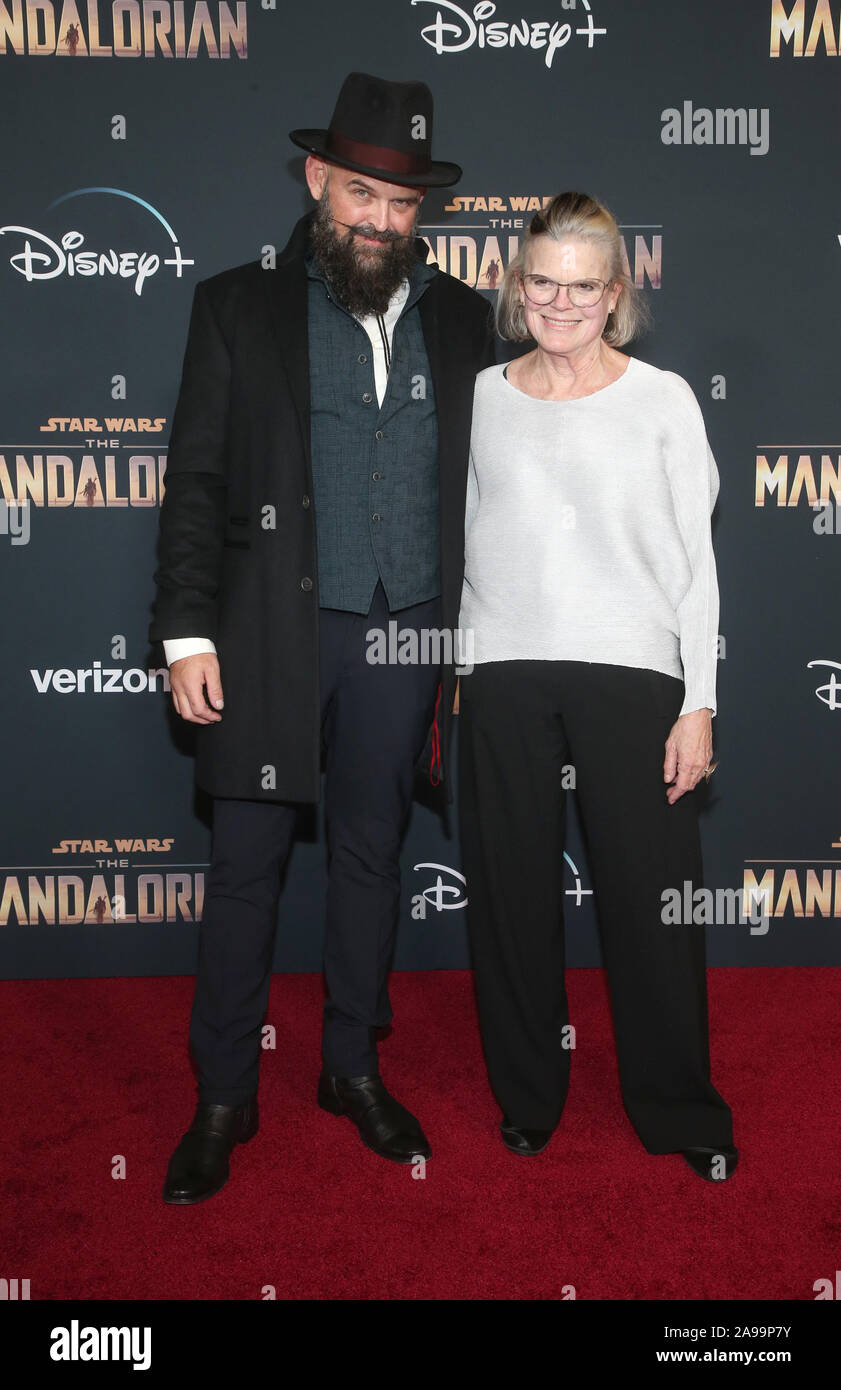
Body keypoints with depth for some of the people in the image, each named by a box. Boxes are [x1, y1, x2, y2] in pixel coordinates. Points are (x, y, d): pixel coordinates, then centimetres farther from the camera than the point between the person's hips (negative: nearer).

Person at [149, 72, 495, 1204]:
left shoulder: (462, 321, 10)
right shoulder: (239, 307, 4)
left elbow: (485, 483, 10)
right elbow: (195, 482, 0)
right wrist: (187, 628, -8)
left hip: (408, 633, 2)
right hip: (273, 631, -2)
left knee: (371, 855, 12)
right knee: (245, 863, 3)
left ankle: (353, 1067, 29)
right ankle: (224, 1098, 19)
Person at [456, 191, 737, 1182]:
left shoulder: (662, 399, 5)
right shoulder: (482, 397, 9)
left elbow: (696, 560, 3)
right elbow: (461, 541, 12)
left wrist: (699, 703, -2)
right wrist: (449, 674, 8)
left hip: (632, 672, -2)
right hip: (504, 673, 2)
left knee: (652, 895, 1)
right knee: (512, 892, 9)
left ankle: (679, 1109, 22)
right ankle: (528, 1094, 28)